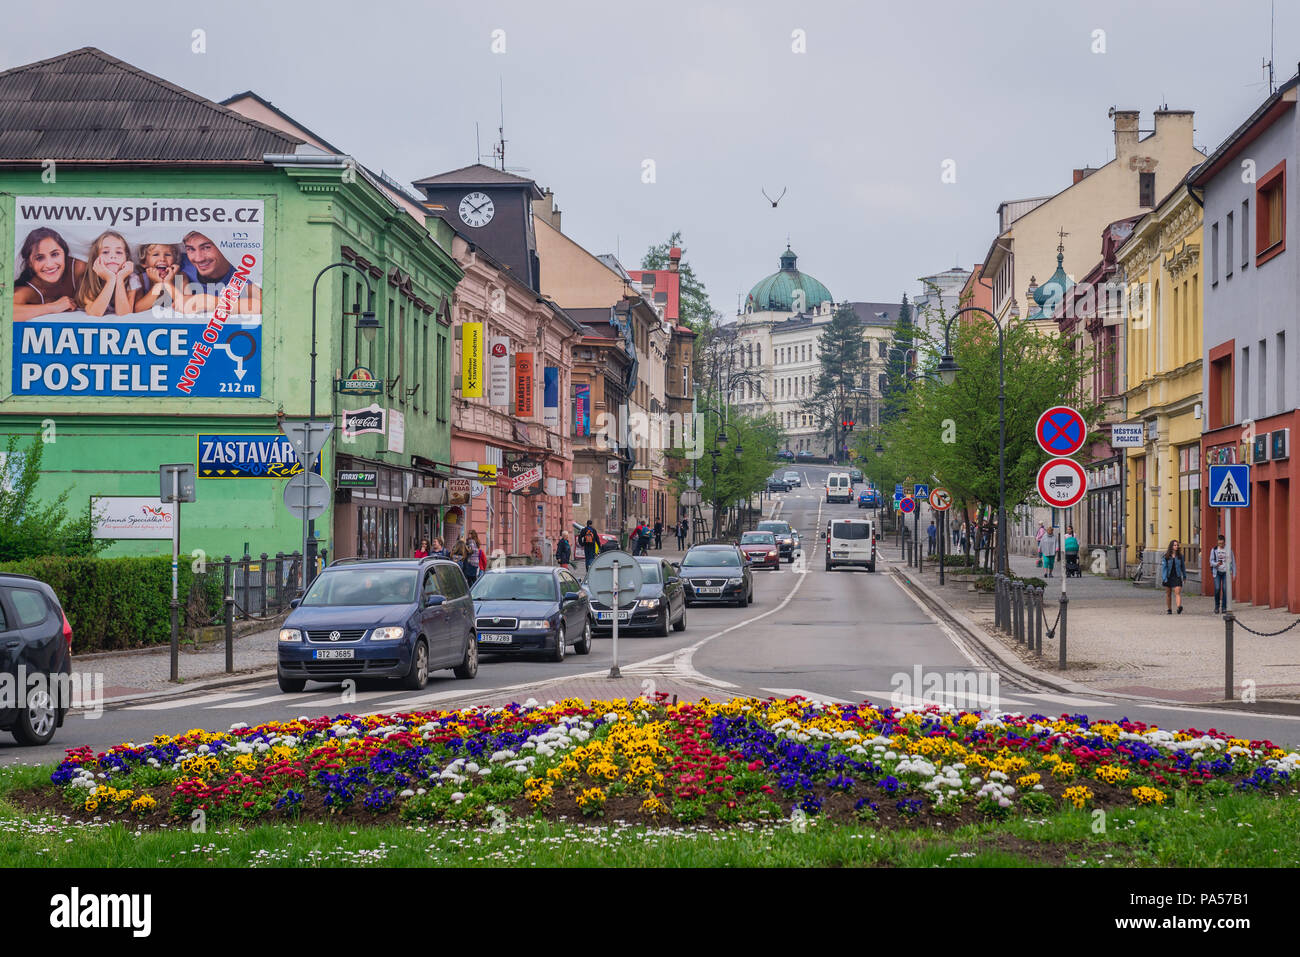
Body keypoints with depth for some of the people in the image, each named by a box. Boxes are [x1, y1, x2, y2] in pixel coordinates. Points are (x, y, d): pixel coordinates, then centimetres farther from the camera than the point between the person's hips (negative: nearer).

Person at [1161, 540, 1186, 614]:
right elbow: (1164, 567, -4)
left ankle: (1179, 606, -33)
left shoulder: (1180, 556, 3)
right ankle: (1169, 609, 19)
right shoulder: (1166, 556, -2)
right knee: (1168, 593, 9)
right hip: (1168, 577, 0)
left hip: (1177, 577, 0)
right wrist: (1164, 578, -12)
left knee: (1178, 592, -17)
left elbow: (1183, 566, 13)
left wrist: (1184, 576, 19)